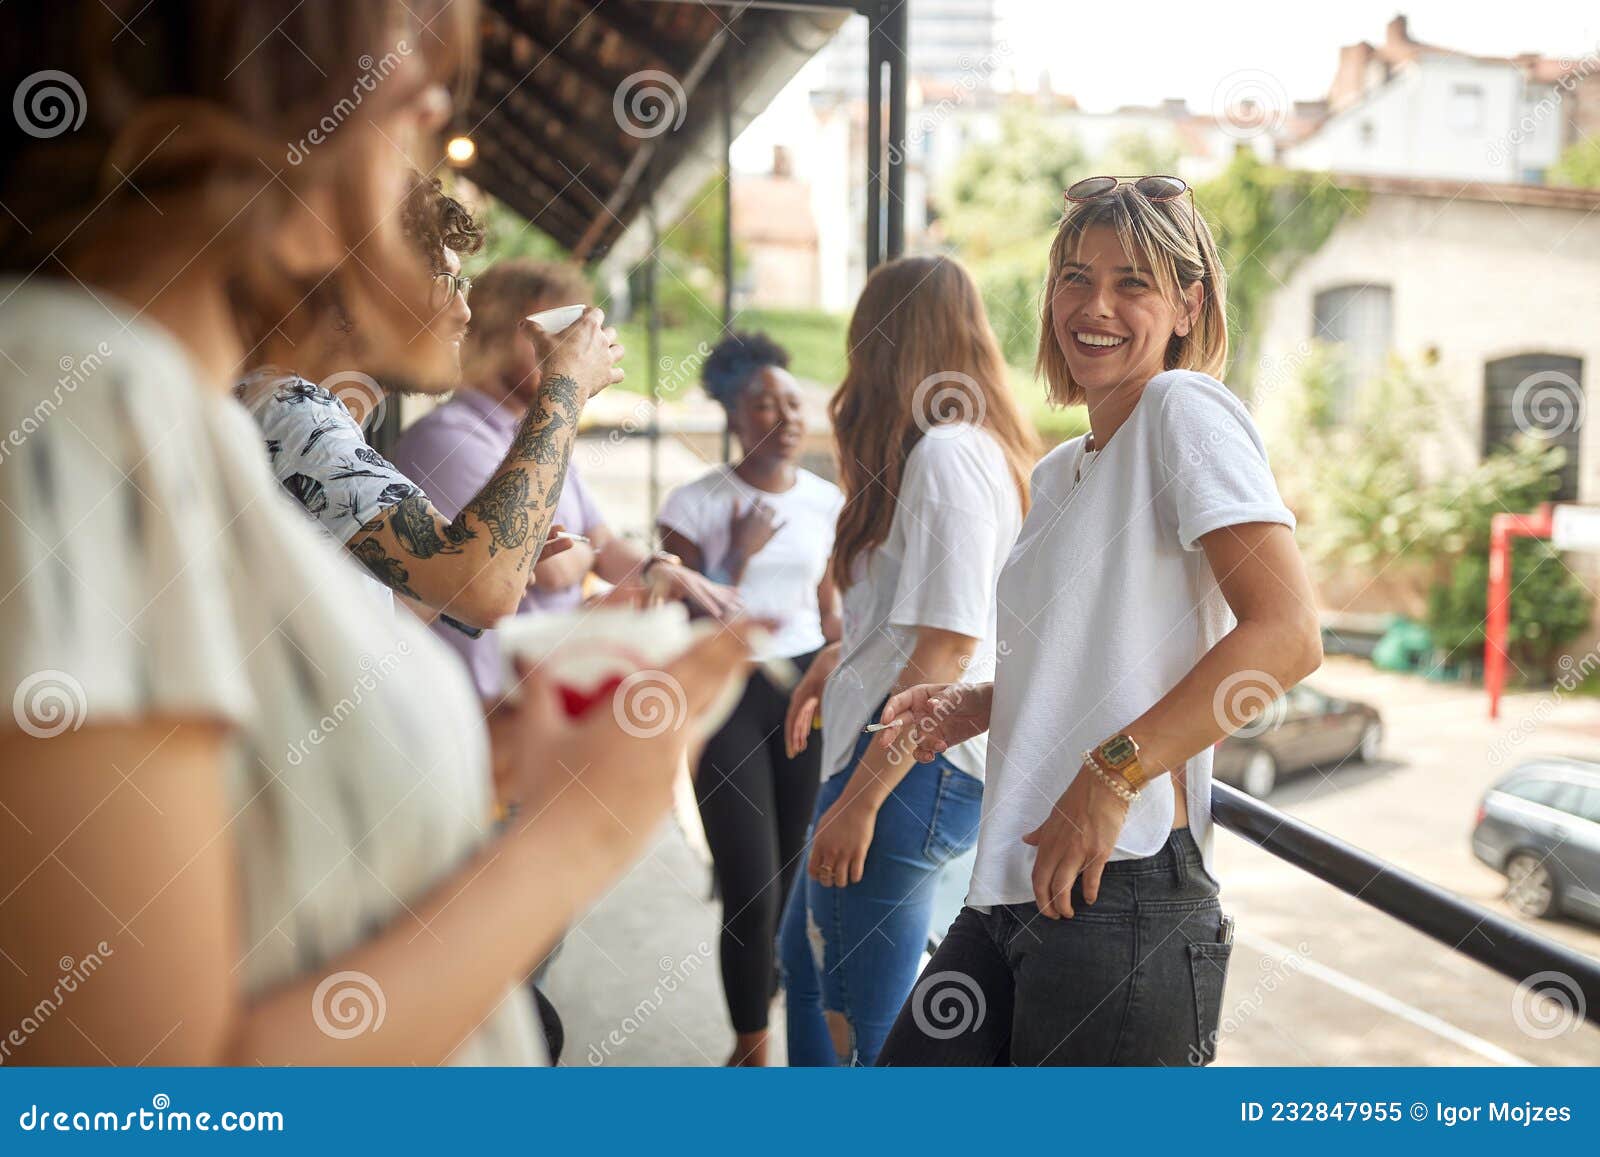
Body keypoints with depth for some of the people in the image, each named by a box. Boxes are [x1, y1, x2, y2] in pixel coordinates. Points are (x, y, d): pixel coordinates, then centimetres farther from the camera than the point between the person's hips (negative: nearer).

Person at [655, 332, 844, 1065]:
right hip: (729, 696, -3)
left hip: (808, 688, 3)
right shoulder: (694, 504, -6)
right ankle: (749, 1046, 16)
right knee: (752, 890, -5)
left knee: (805, 880, 4)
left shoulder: (827, 501, 5)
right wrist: (739, 558, -14)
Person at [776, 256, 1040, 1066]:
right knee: (805, 962, 25)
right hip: (902, 756, 11)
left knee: (861, 1025, -2)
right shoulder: (983, 447, 14)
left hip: (914, 765, -11)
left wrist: (860, 798, -21)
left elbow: (948, 644, -22)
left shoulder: (945, 453, -17)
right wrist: (835, 661, 21)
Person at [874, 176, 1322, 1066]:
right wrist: (976, 707, 10)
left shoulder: (1186, 409, -7)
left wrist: (1112, 774, -22)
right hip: (1017, 888, 9)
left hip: (1122, 890, -8)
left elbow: (1288, 634, -19)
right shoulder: (1057, 473, 18)